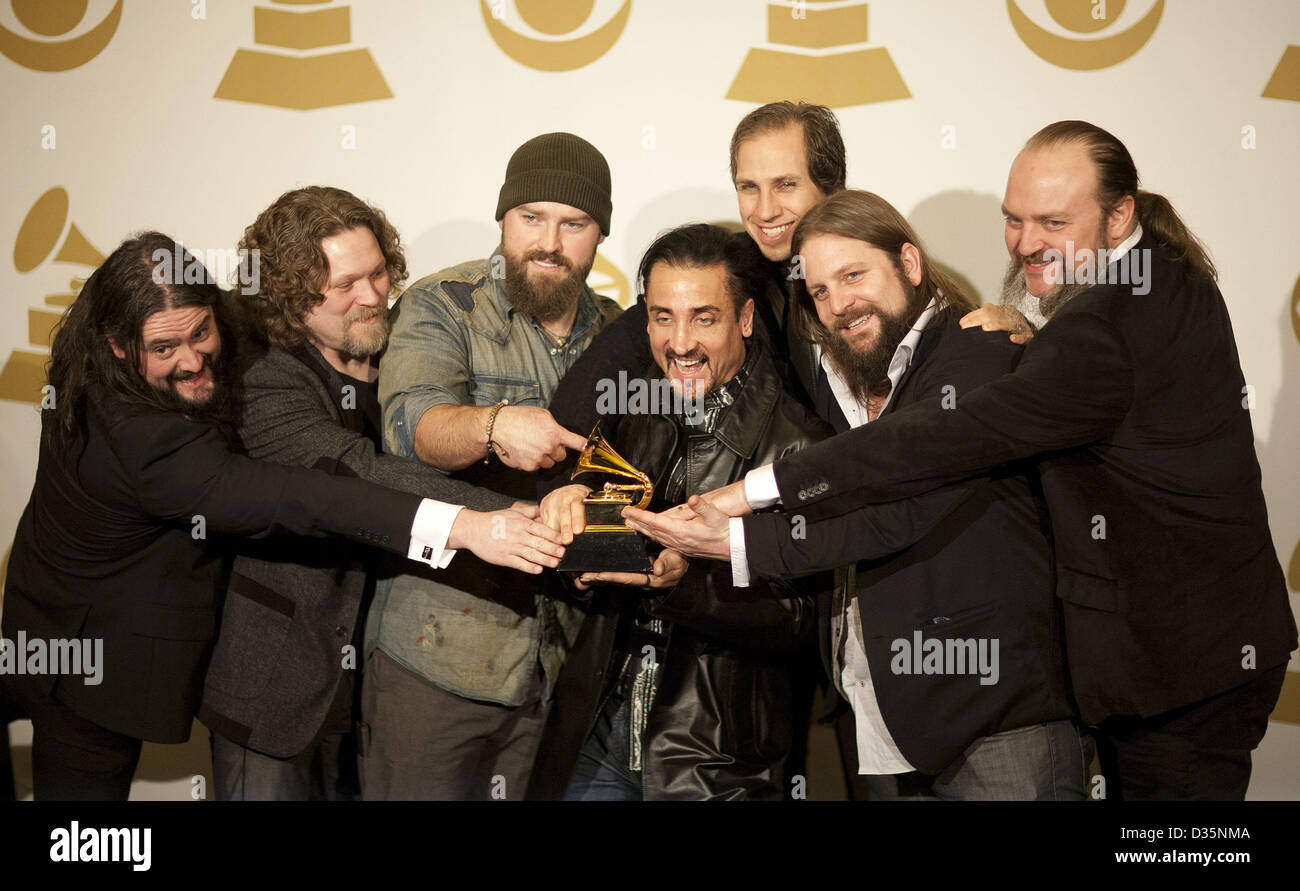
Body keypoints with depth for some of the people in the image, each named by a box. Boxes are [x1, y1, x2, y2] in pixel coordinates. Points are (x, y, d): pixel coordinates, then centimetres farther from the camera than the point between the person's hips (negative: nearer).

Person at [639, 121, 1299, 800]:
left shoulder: (1106, 329, -26)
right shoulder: (1172, 281, 7)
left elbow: (950, 438, -30)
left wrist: (755, 490, -28)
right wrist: (1026, 344, -3)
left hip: (1179, 669, -10)